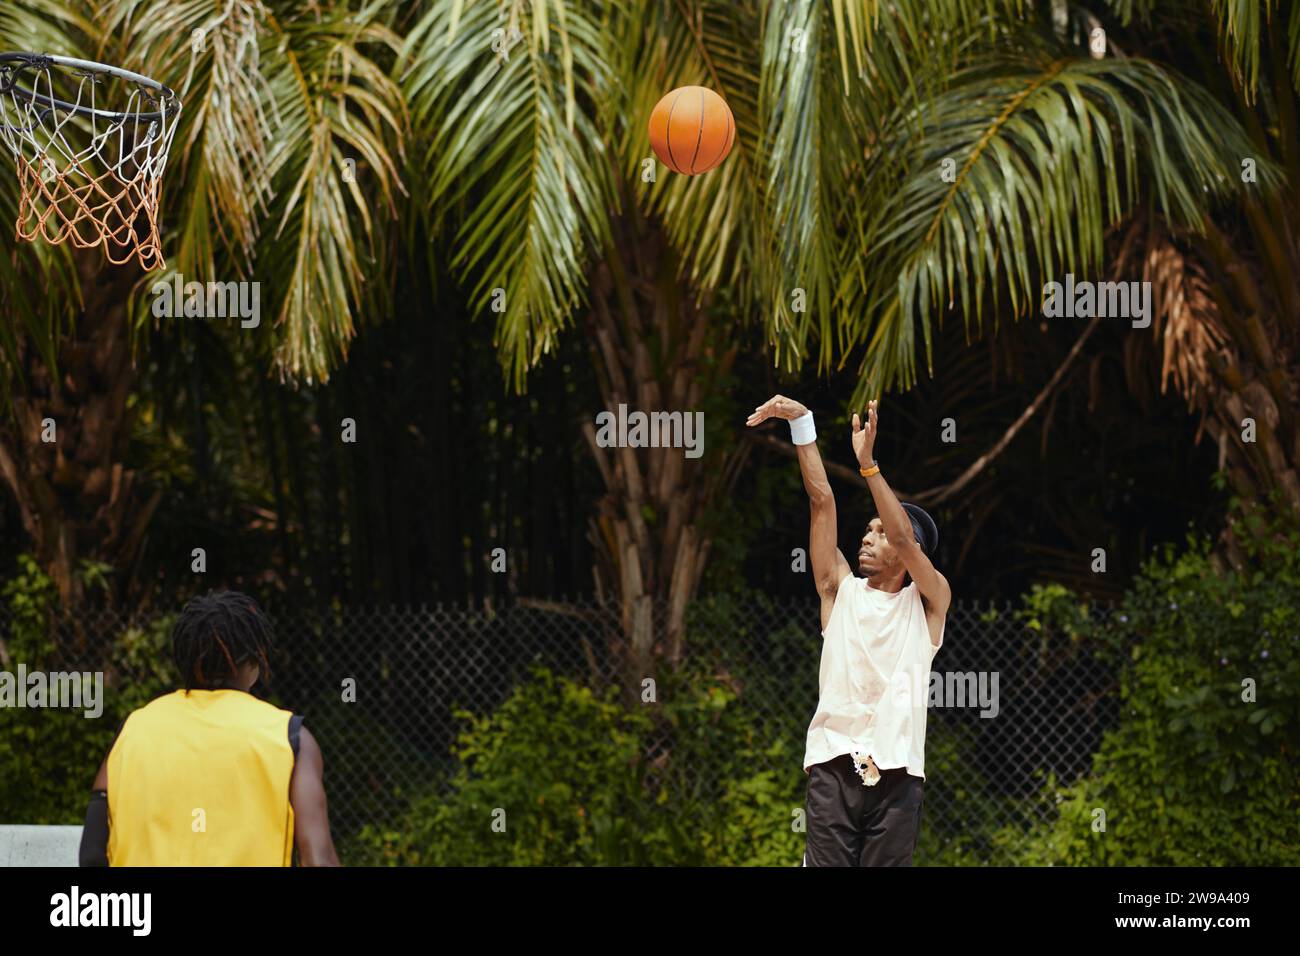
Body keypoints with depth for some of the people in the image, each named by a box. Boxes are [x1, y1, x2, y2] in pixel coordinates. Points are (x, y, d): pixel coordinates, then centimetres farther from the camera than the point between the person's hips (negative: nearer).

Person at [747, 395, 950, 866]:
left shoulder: (928, 602, 7)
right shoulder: (841, 589, 14)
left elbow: (903, 536, -10)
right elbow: (822, 499, 7)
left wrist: (867, 463, -17)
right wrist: (801, 424, 3)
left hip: (897, 771, -2)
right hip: (833, 762, 2)